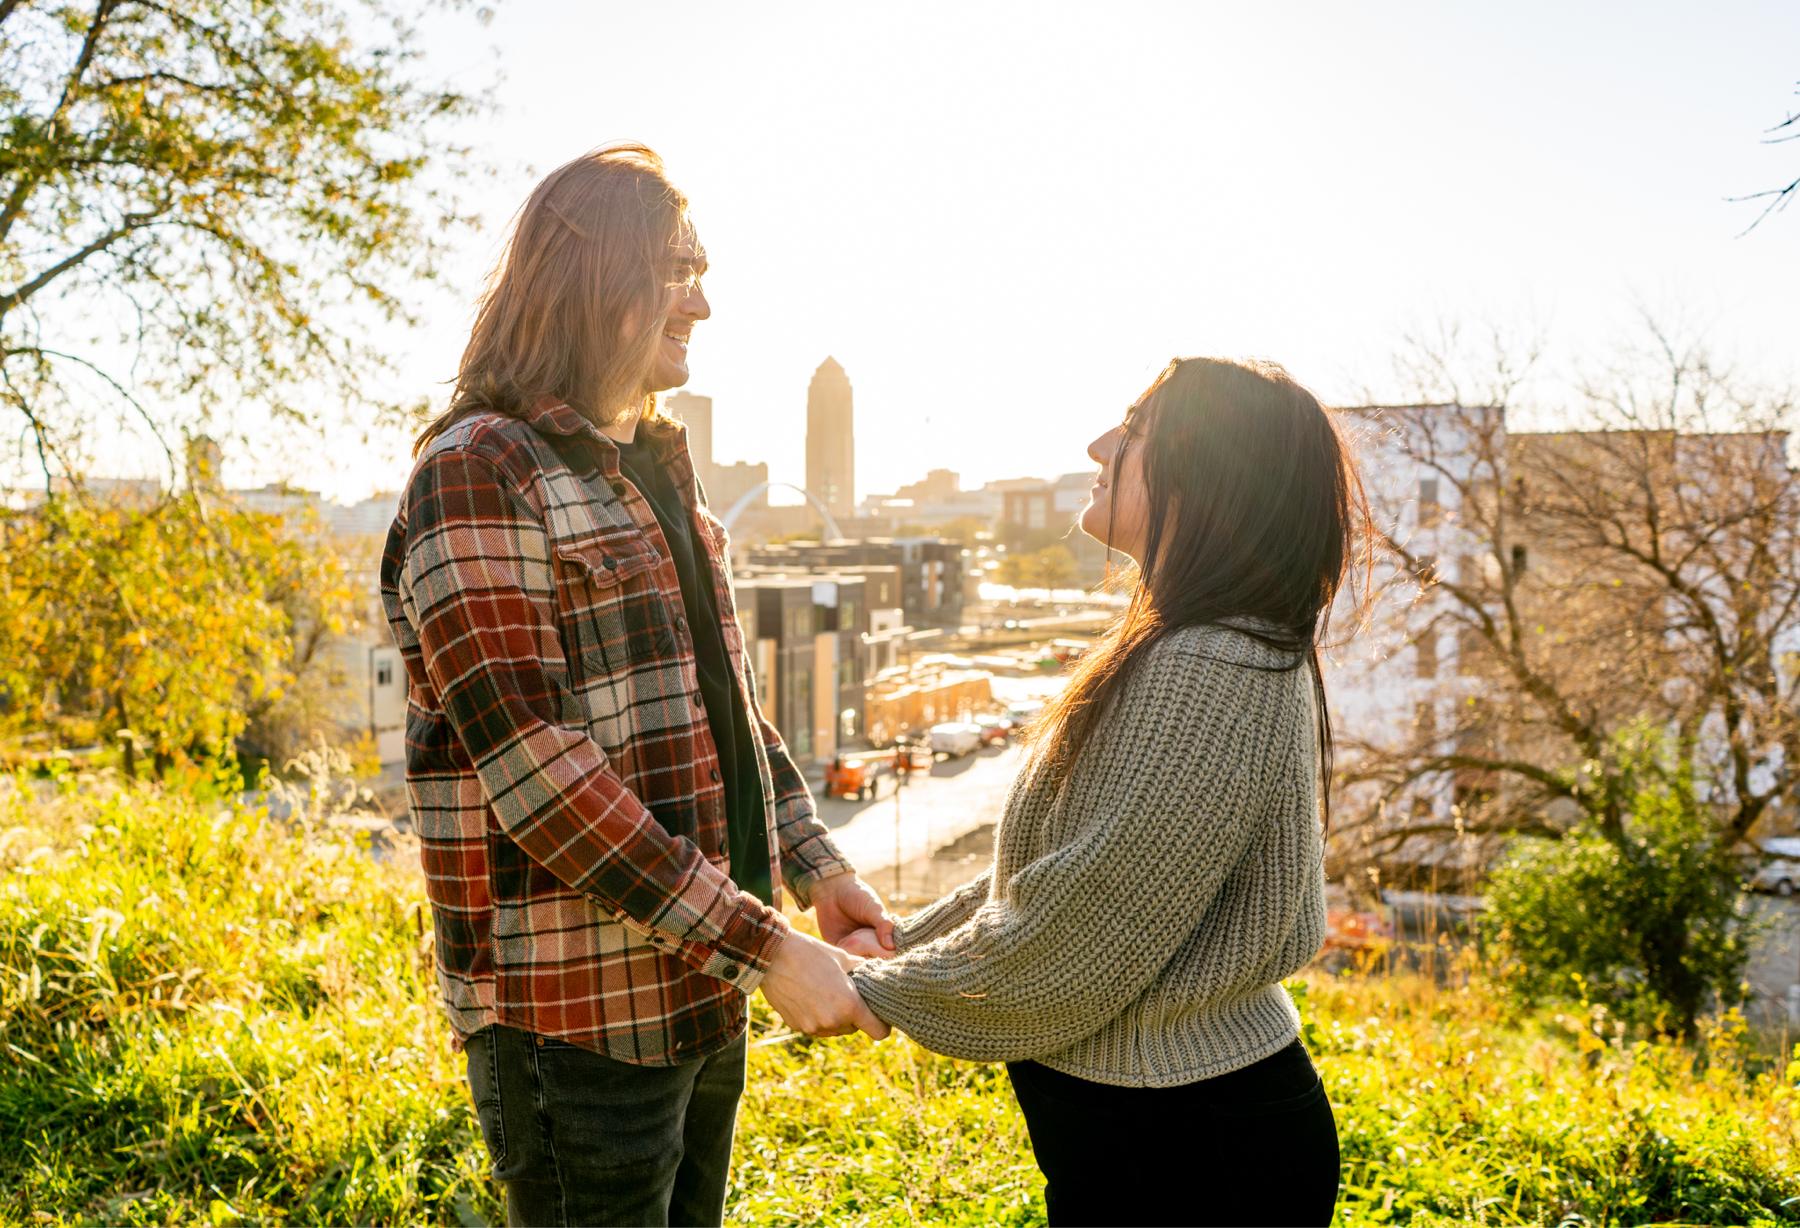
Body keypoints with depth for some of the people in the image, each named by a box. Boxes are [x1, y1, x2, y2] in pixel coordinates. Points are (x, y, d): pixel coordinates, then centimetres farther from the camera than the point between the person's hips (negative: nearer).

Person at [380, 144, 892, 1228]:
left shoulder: (660, 474, 13)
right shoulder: (480, 475, -15)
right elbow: (533, 768, -23)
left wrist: (815, 866, 4)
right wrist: (765, 945, -23)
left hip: (702, 994, 8)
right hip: (577, 1009, -8)